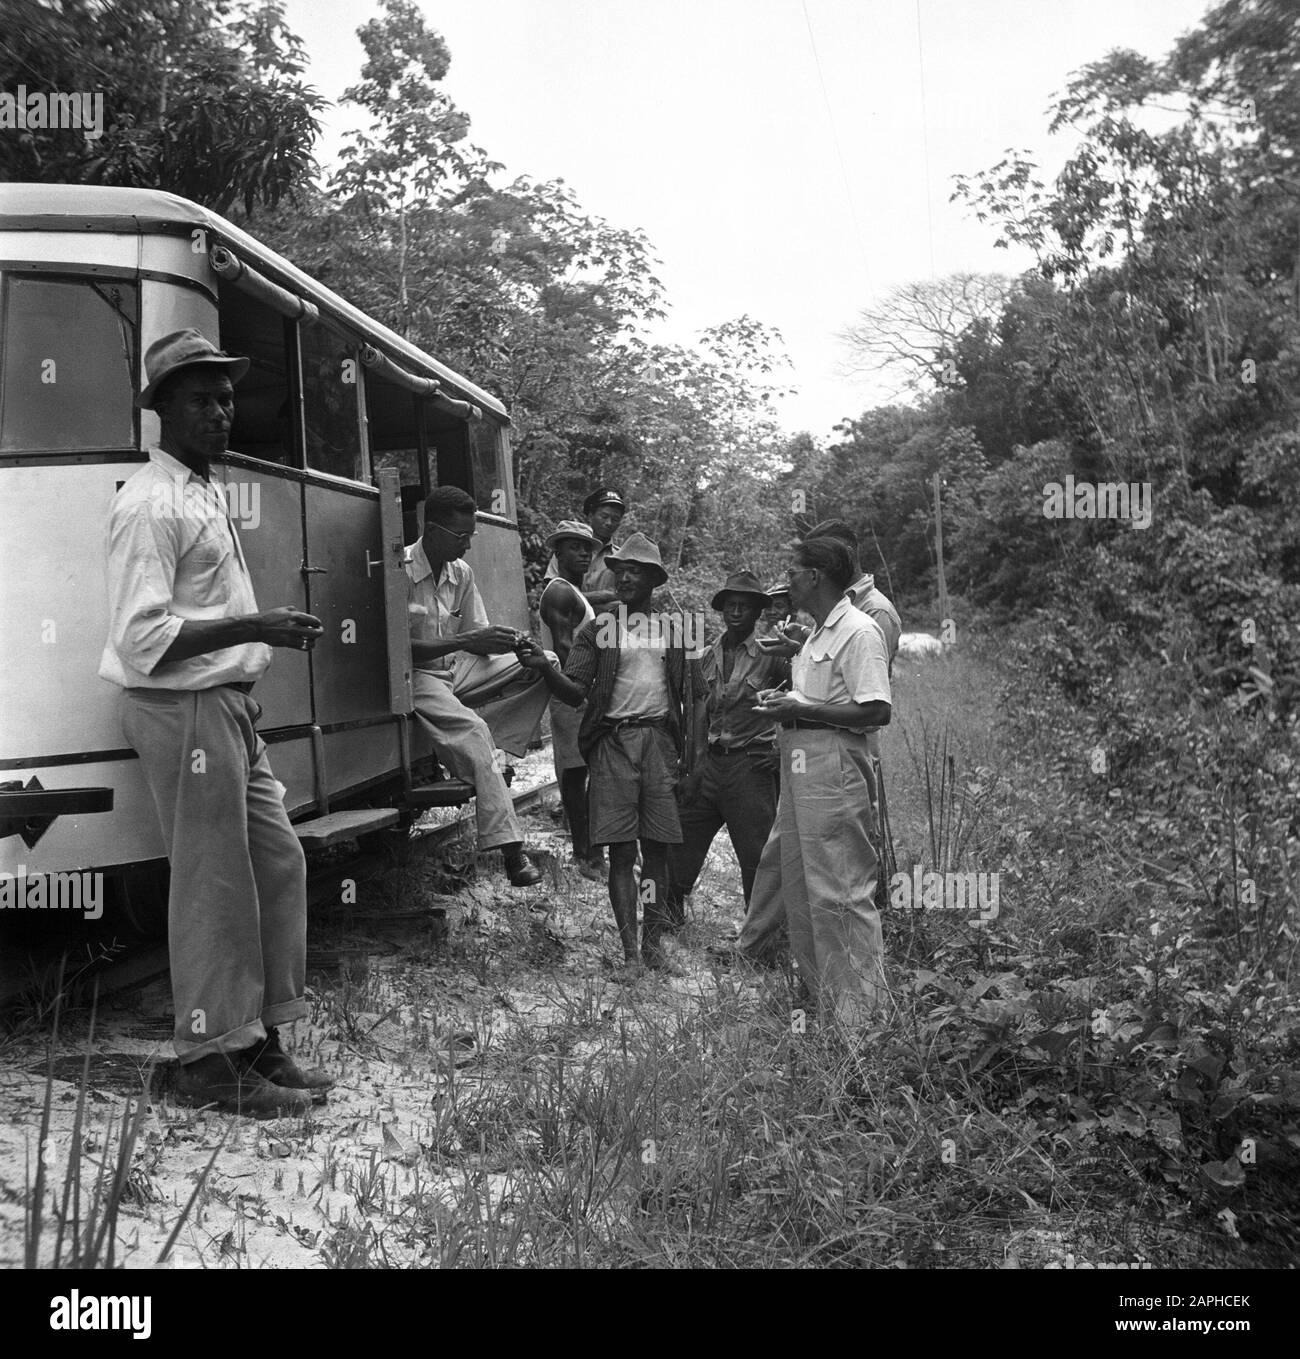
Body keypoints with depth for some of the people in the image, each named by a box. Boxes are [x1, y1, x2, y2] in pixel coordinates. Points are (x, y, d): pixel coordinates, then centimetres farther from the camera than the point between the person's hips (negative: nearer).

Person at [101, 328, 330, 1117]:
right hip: (184, 708, -10)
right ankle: (214, 1063, 12)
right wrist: (253, 627, -22)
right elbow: (143, 638, -20)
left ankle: (260, 1042, 23)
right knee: (215, 885, -2)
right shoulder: (152, 504, -13)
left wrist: (271, 632, 8)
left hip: (231, 707, 10)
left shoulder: (208, 496, 17)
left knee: (278, 862, 12)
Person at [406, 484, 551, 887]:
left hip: (459, 670, 7)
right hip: (416, 675, -7)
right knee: (472, 731, -33)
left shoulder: (461, 572, 7)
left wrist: (510, 642, -12)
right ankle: (509, 847, -33)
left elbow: (477, 637, 11)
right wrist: (466, 641, -26)